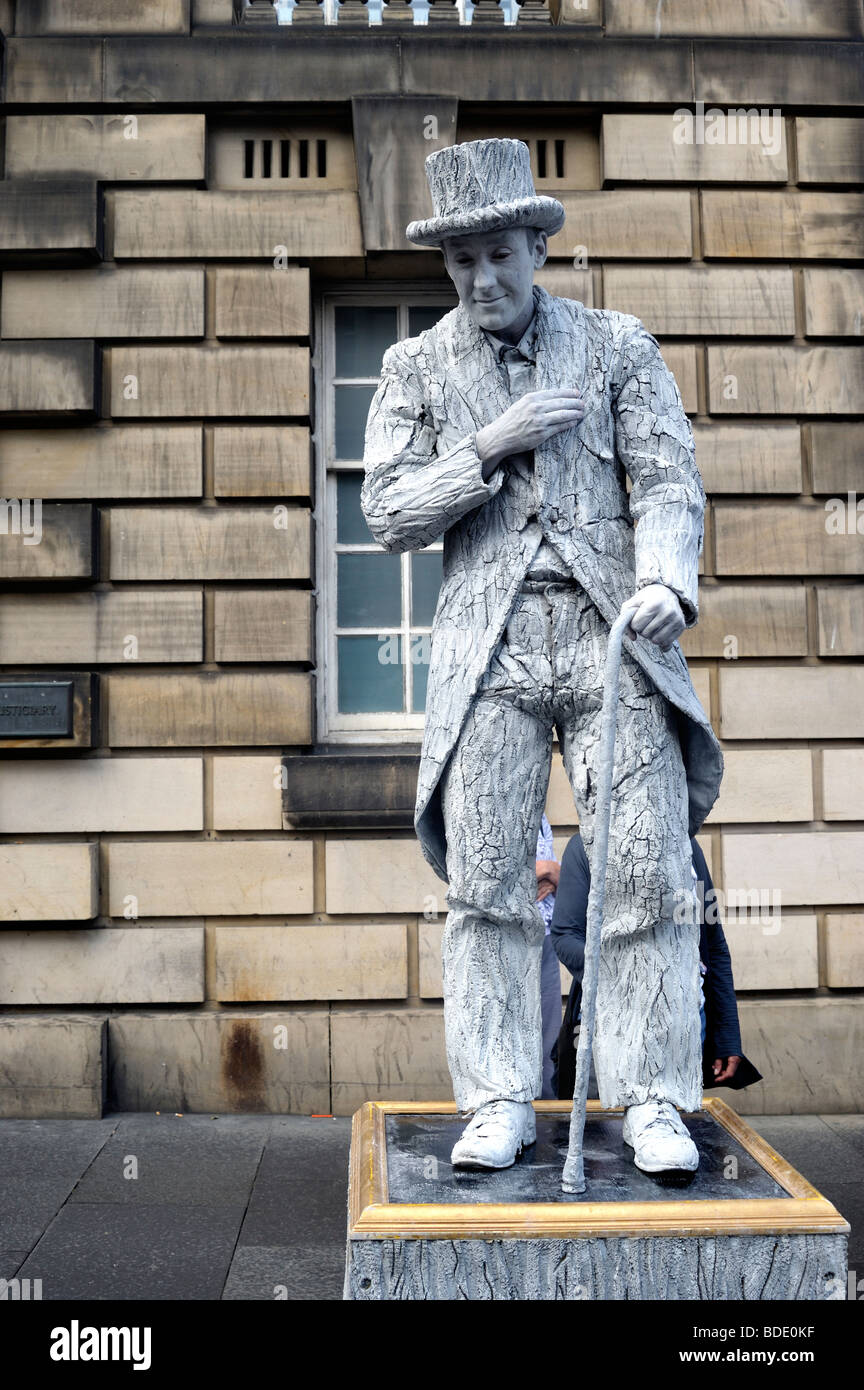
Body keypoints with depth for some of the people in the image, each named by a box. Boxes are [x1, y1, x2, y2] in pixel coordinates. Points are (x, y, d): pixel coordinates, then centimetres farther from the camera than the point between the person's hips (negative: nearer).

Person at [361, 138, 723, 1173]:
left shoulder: (618, 346, 11)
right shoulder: (415, 369, 12)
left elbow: (669, 482, 3)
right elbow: (387, 514, 5)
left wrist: (665, 583, -17)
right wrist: (487, 446, -8)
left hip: (614, 635, 0)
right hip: (489, 648, 1)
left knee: (647, 874, -4)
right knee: (485, 883, -2)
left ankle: (652, 1100, 8)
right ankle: (498, 1102, 10)